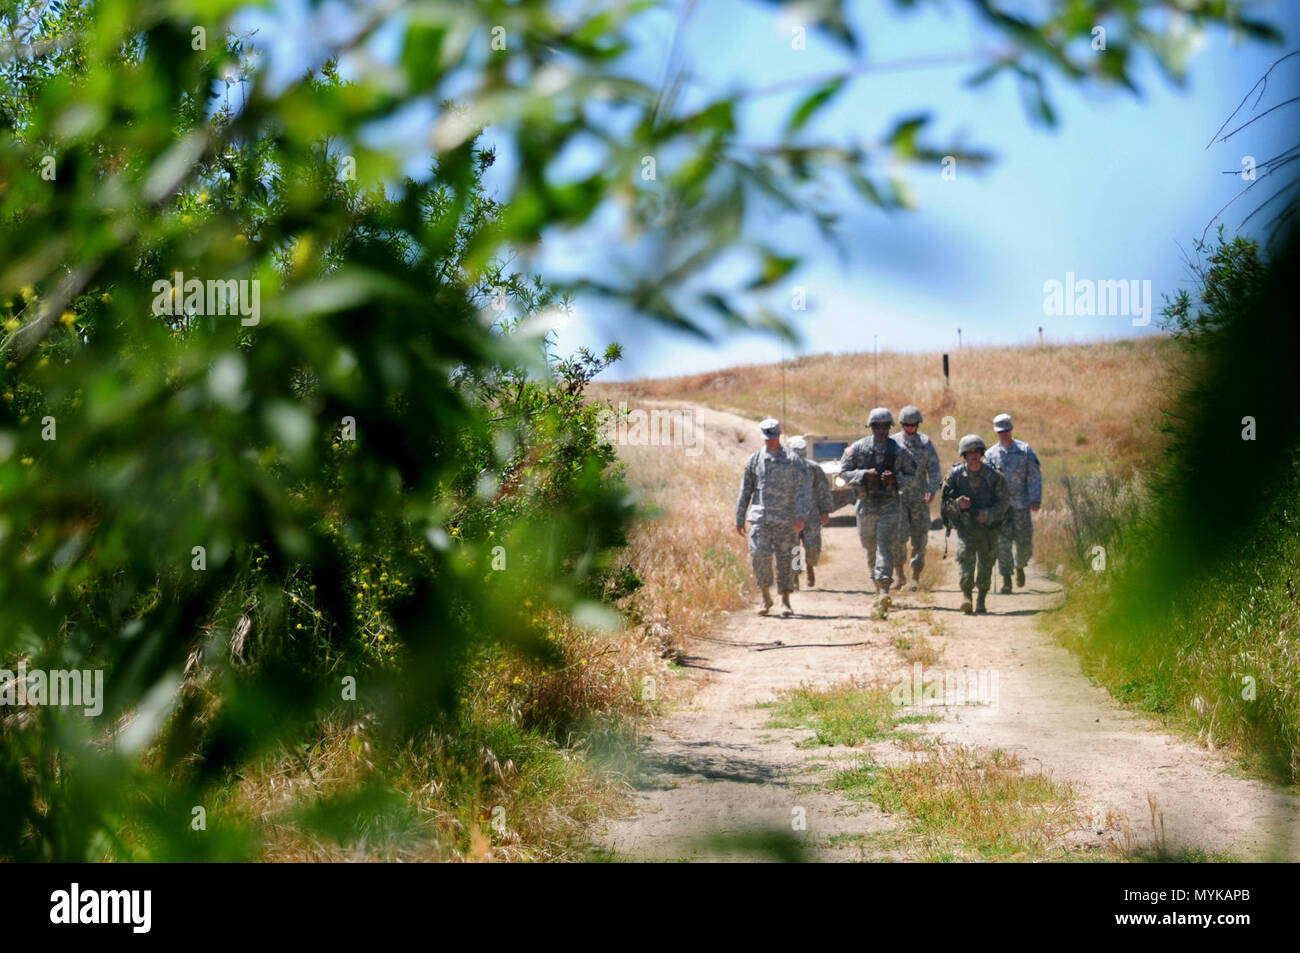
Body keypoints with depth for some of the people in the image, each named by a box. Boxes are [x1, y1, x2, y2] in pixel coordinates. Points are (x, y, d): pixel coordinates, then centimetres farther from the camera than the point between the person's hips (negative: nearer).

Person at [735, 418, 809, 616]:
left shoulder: (792, 461, 2)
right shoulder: (754, 460, 9)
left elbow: (802, 490, -5)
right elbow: (745, 491, 14)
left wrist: (800, 516, -17)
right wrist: (739, 519, 12)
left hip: (784, 520, -1)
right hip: (760, 518, 1)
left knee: (785, 559, 1)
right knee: (759, 556, -13)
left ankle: (785, 601, 9)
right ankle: (766, 597, 1)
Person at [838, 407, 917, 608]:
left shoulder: (899, 451, 2)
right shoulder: (858, 448, 2)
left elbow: (912, 475, 8)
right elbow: (844, 472, 2)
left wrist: (896, 479, -12)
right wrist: (865, 474, -14)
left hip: (890, 503, -2)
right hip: (867, 503, 2)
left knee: (885, 545, -14)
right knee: (870, 547, 10)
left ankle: (884, 589, -23)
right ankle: (877, 584, 28)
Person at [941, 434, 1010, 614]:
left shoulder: (993, 476, -4)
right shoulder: (956, 475, -2)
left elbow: (1004, 501, -2)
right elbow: (945, 501, 3)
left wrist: (988, 514, -17)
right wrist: (957, 504, -20)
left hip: (988, 526, 1)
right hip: (965, 526, -1)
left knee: (986, 562, 4)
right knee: (965, 554, -21)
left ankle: (982, 600, 17)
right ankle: (966, 595, -26)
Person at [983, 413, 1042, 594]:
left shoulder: (1025, 450, 2)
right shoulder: (990, 455, 6)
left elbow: (1035, 475, -1)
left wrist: (1036, 499, -11)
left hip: (1021, 505, 0)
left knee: (1024, 542, 4)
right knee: (1003, 543, -8)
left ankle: (1020, 566, 35)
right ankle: (1006, 581, -4)